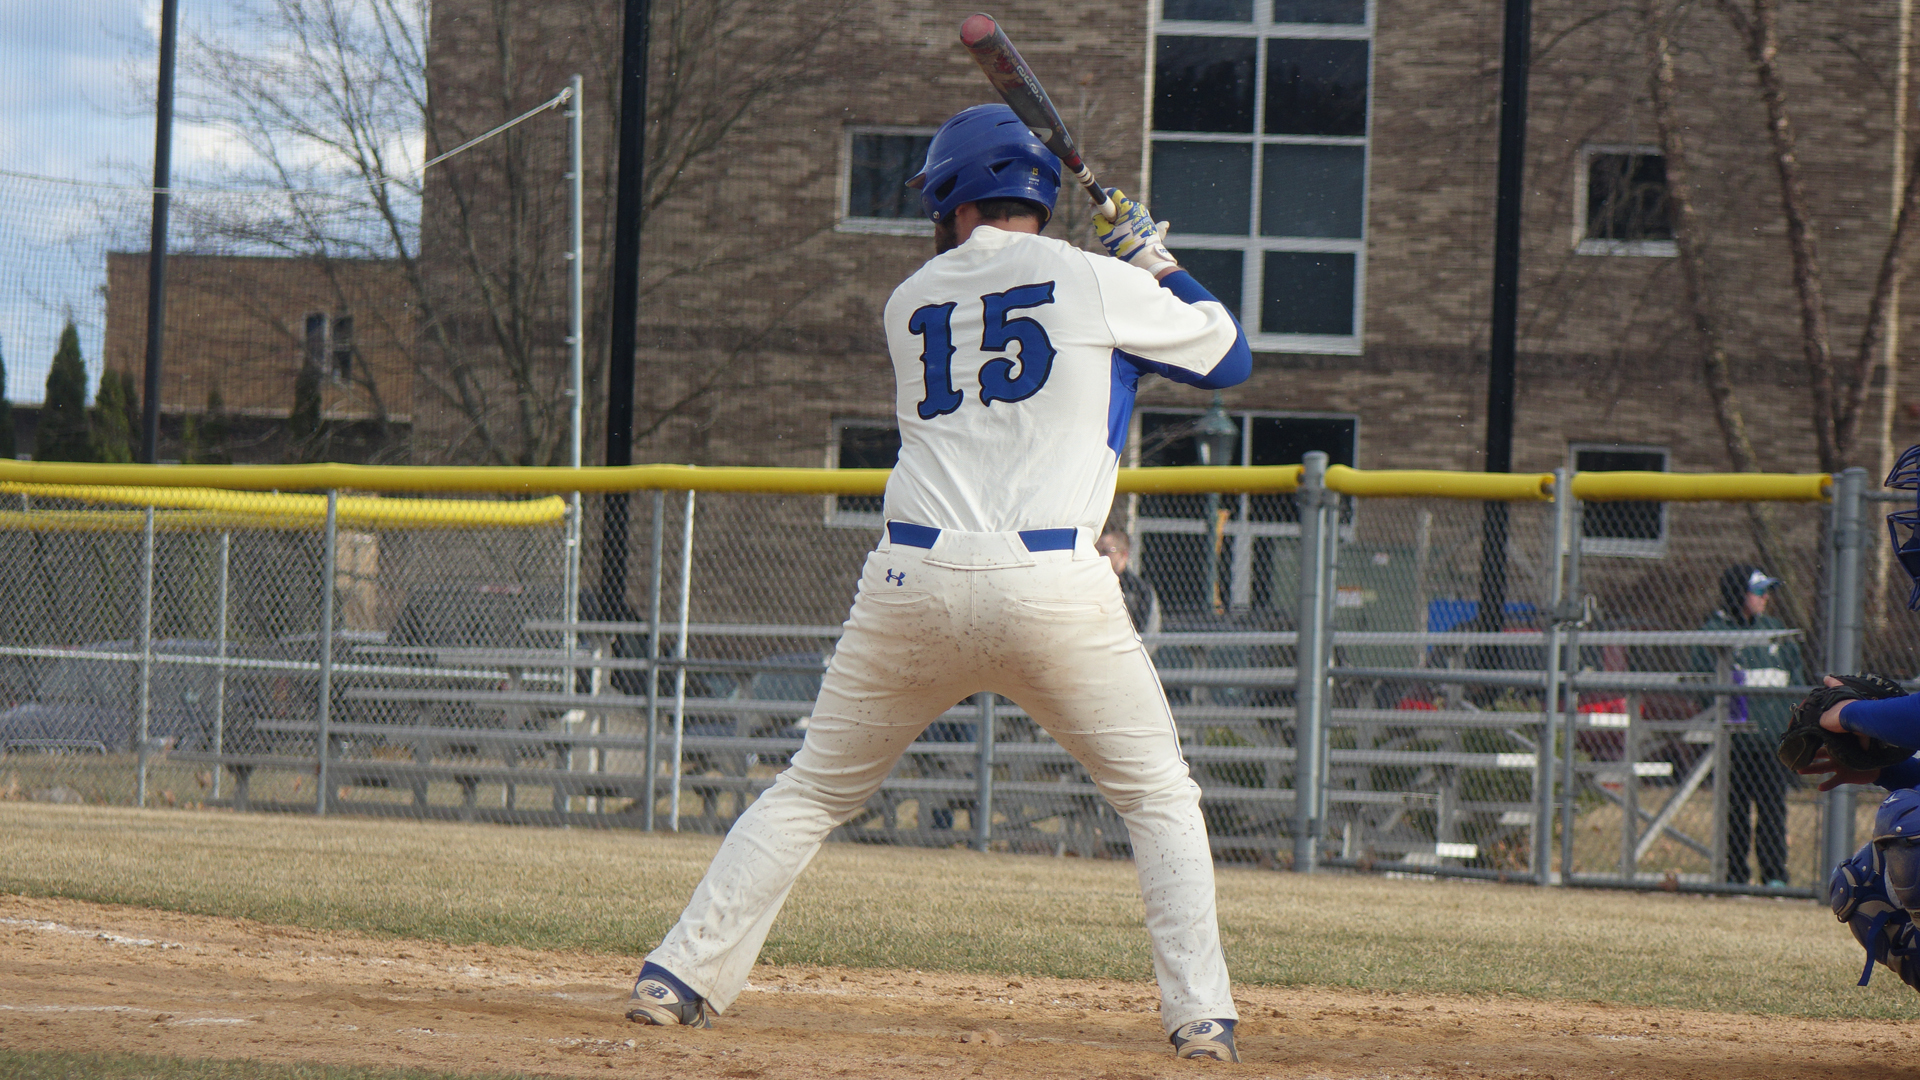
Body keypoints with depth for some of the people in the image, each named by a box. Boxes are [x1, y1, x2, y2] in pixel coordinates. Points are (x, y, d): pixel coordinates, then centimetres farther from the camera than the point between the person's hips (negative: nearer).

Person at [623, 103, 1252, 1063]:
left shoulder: (910, 304, 16)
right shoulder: (1098, 282, 6)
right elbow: (1227, 356, 17)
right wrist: (1152, 260, 31)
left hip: (914, 583, 3)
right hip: (1051, 584, -2)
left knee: (811, 792, 16)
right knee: (1159, 798, 11)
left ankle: (679, 976, 11)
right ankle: (1199, 1013, -1)